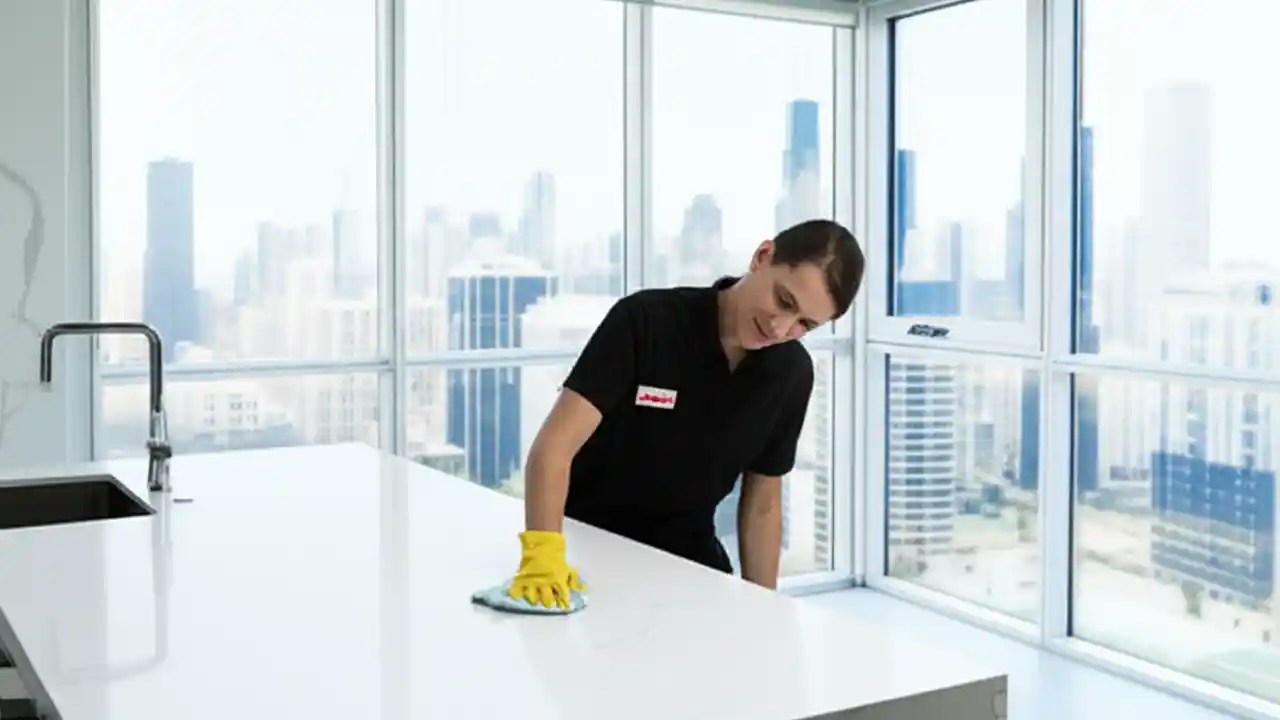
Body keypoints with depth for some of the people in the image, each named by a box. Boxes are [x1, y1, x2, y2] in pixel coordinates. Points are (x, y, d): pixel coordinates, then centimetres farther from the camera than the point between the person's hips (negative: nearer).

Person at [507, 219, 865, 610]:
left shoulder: (792, 373, -9)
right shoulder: (645, 321, -22)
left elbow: (762, 503, 2)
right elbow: (554, 446, -29)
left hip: (687, 558, 3)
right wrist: (542, 553, -44)